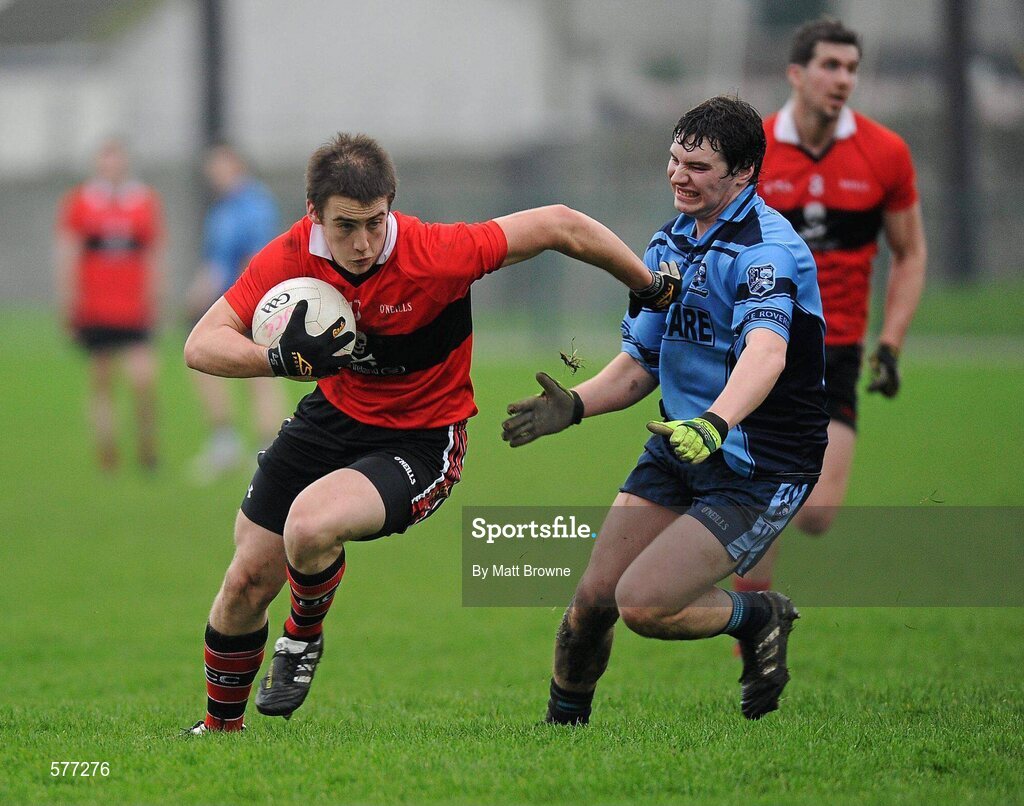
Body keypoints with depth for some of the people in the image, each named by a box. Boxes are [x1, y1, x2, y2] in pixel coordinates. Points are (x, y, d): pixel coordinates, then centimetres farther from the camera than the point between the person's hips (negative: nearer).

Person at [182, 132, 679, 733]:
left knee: (309, 526, -31)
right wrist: (284, 358, -38)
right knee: (247, 581, 4)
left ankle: (305, 635, 4)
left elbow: (561, 226, -20)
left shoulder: (435, 256, -29)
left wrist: (653, 288, -8)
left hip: (421, 440, -5)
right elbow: (201, 346, -20)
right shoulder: (292, 256, -18)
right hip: (335, 413, 5)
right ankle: (221, 725, 31)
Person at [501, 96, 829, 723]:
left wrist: (715, 423, -55)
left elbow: (766, 350, -38)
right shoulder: (668, 245, 9)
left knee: (642, 605, -18)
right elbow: (640, 364, 16)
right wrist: (574, 405, -3)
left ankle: (757, 617, 11)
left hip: (761, 471, -7)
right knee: (593, 598, -2)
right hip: (679, 448, 7)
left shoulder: (767, 247, -19)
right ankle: (563, 721, 22)